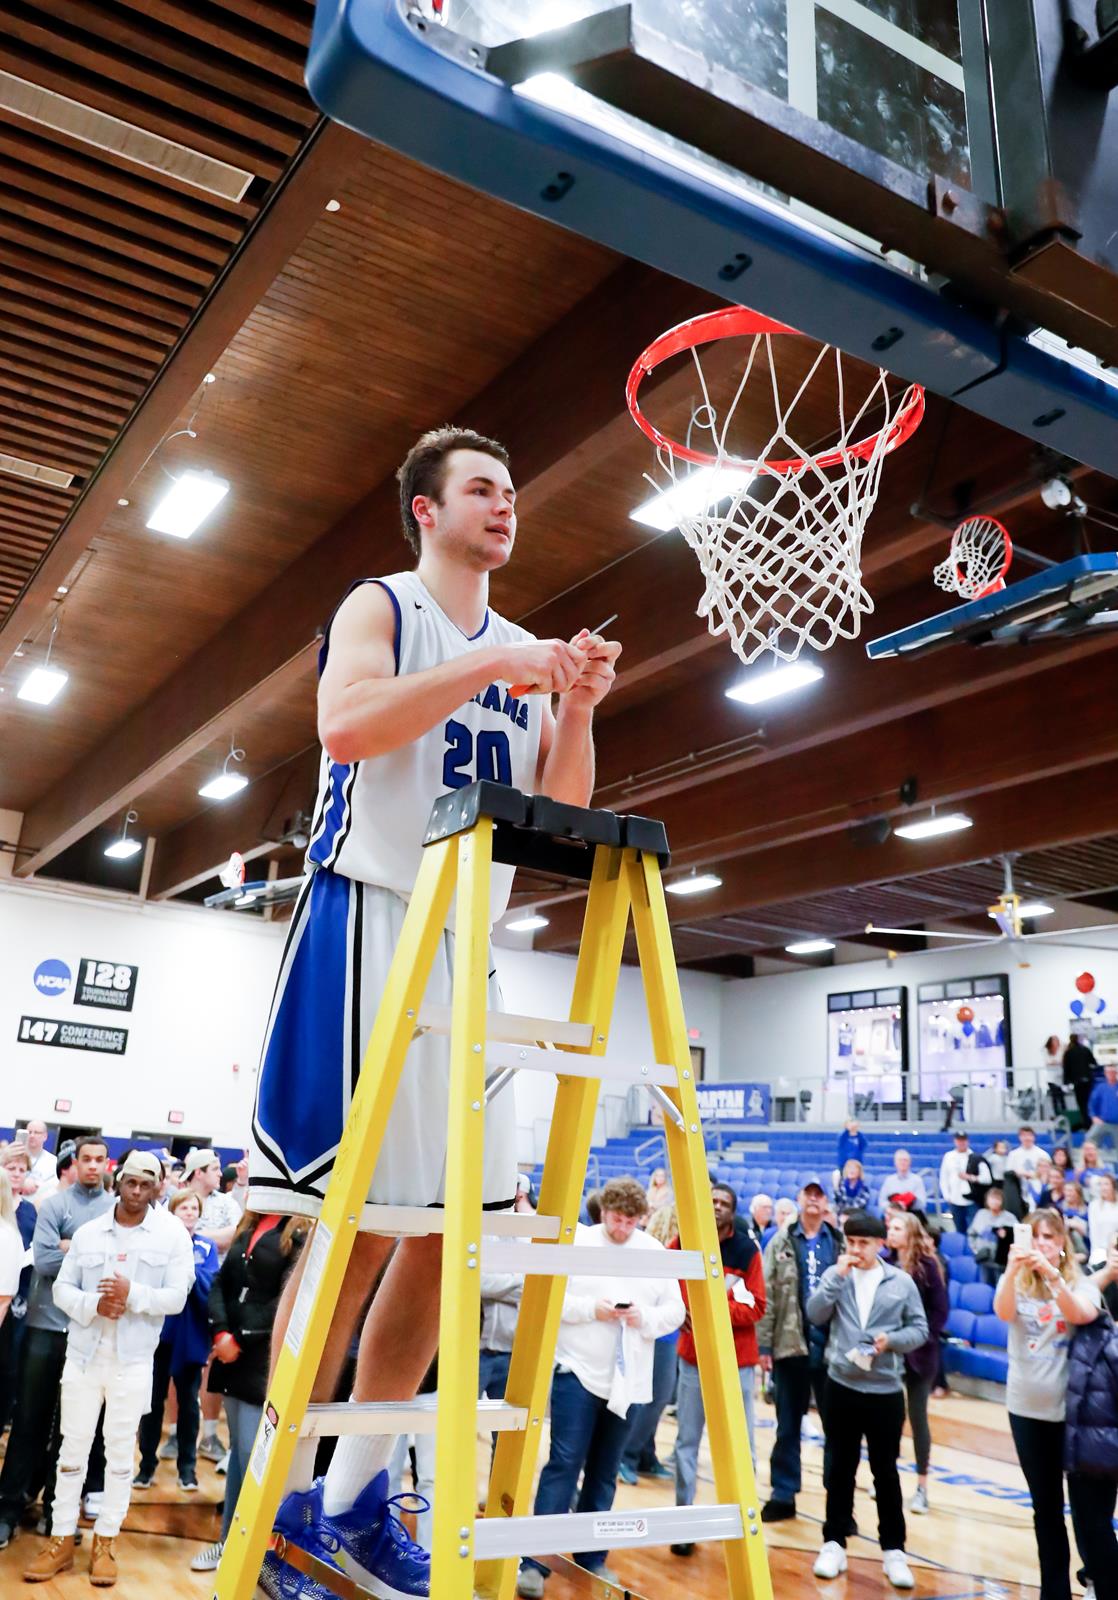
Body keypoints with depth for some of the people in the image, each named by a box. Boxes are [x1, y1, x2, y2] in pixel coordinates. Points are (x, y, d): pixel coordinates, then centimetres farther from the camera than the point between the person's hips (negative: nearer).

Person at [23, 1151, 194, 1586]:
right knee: (72, 1448, 10)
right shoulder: (87, 1232, 3)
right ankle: (62, 1539, 22)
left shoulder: (173, 1235, -4)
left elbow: (176, 1297, -8)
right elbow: (62, 1288, 2)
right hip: (82, 1354, 2)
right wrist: (92, 1305, -18)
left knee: (120, 1452, 7)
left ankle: (105, 1541, 20)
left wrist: (133, 1295, -24)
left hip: (132, 1360, -2)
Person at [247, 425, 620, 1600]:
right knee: (355, 1216, -8)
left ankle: (351, 1501, 18)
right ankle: (277, 1496, 7)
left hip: (471, 935, 7)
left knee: (451, 1221, 5)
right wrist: (489, 668, -17)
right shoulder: (381, 606, 4)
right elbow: (347, 723, -17)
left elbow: (562, 816, 14)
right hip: (371, 916, -6)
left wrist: (575, 710, -1)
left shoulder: (525, 651, 19)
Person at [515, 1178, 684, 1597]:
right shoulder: (575, 1243, -4)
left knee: (604, 1472, 12)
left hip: (627, 1379, 4)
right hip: (577, 1371, -3)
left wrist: (646, 1318, -13)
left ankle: (591, 1558, 23)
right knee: (564, 1464, -7)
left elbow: (675, 1310, 6)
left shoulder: (657, 1252, 5)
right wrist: (591, 1309, -18)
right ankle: (536, 1561, -2)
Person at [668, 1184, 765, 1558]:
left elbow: (756, 1308, -7)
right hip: (693, 1358, 1)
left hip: (738, 1361, -1)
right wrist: (677, 1310, -10)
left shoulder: (747, 1250, -6)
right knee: (687, 1441, 5)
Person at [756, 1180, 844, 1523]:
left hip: (831, 1346, 0)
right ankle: (783, 1495, 22)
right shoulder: (781, 1241, 2)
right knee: (787, 1426, 11)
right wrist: (763, 1344, -5)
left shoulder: (840, 1243, 3)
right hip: (790, 1345, 0)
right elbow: (767, 1296, 0)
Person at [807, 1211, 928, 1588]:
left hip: (885, 1391, -1)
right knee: (841, 1468, 11)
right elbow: (816, 1315, -11)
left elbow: (920, 1329, 1)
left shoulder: (902, 1281, -3)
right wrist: (837, 1276, -17)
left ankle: (893, 1550, 21)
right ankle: (834, 1543, 23)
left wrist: (892, 1340, -17)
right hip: (841, 1386, 1)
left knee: (885, 1472, 9)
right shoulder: (835, 1275, -1)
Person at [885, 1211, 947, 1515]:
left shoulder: (927, 1265, -8)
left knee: (917, 1416, 3)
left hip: (917, 1352, -4)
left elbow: (940, 1309, -7)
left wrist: (921, 1337, -14)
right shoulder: (885, 1264, 1)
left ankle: (922, 1486, 11)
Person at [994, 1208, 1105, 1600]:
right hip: (1027, 1408, 2)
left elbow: (1080, 1314, -25)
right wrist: (1012, 1269, -42)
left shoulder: (1082, 1285, -3)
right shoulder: (1019, 1286, -1)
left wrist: (1050, 1273, -41)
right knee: (1046, 1505, 11)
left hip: (1072, 1407, -2)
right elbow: (1003, 1312, -23)